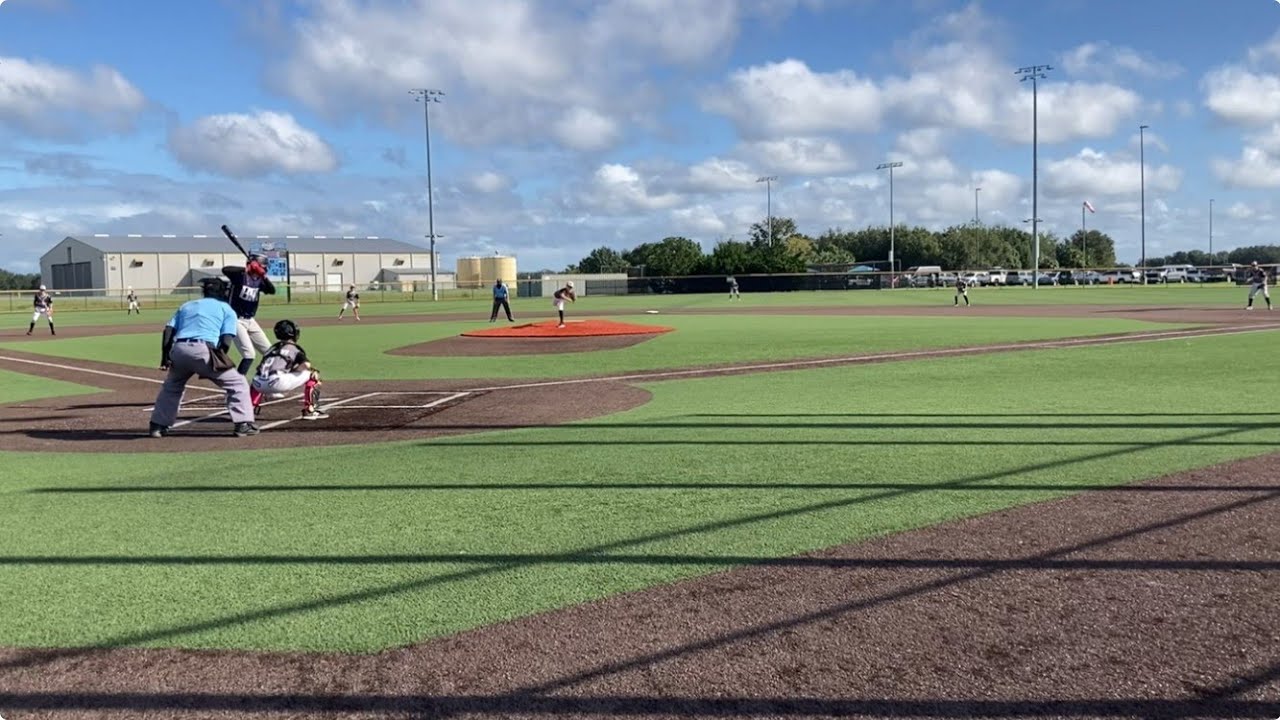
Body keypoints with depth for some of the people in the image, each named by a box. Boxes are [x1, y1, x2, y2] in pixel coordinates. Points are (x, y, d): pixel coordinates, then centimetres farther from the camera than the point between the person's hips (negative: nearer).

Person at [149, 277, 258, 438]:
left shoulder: (186, 305, 31)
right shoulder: (227, 309, 18)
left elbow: (169, 330, 17)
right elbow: (226, 340, 2)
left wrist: (165, 356, 13)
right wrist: (218, 362, 7)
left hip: (178, 350, 5)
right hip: (202, 350, -5)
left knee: (171, 388, 31)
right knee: (237, 383, 8)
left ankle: (158, 425, 30)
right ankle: (243, 424, -1)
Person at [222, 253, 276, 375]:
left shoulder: (259, 280, 3)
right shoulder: (240, 275, -13)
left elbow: (272, 291, -14)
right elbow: (225, 269, -32)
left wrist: (263, 276, -28)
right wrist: (246, 269, -39)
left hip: (251, 321, 7)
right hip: (237, 320, -7)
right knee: (249, 354, -19)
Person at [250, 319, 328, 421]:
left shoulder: (272, 348, 28)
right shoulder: (294, 348, 11)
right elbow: (306, 365, -6)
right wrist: (314, 370, 16)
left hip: (260, 384, 6)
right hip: (277, 383, -6)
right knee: (312, 375, 9)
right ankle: (310, 410, 4)